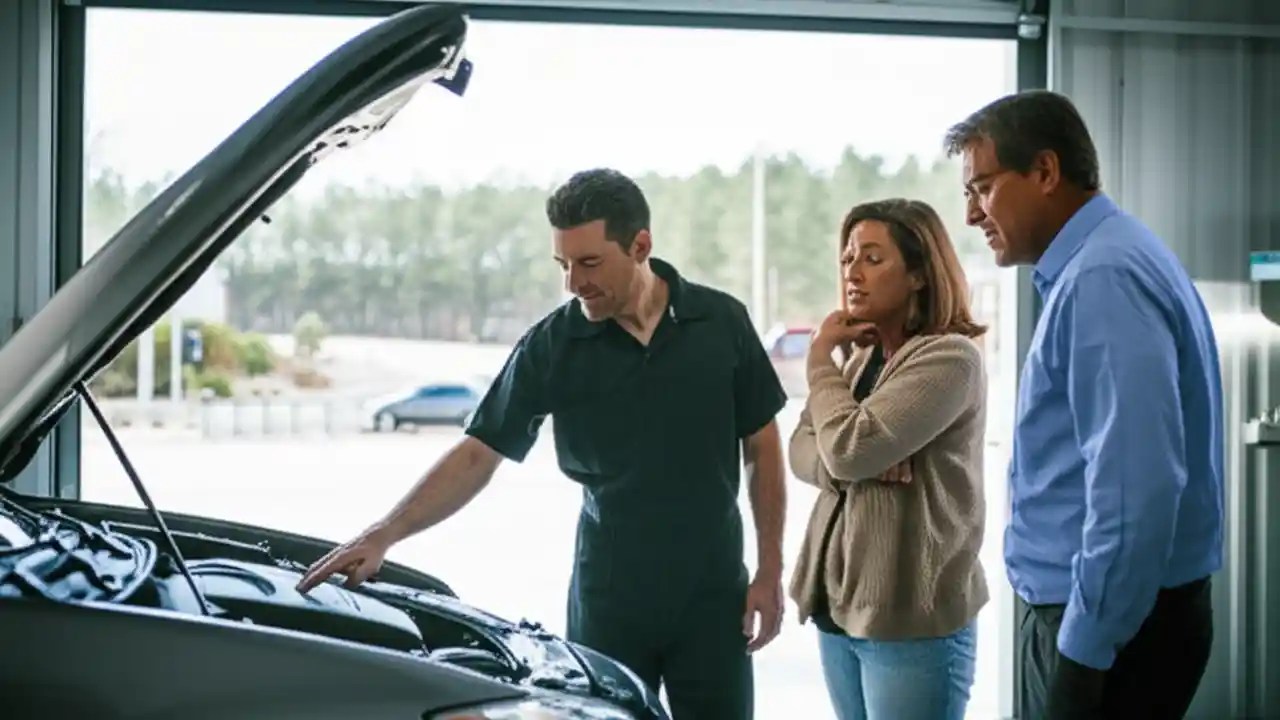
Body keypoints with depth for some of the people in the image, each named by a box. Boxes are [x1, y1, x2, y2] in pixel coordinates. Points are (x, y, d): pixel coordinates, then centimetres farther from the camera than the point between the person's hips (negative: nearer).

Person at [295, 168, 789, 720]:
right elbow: (477, 454, -5)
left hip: (712, 594, 0)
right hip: (607, 596, 0)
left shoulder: (722, 323, -5)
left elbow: (762, 449, 3)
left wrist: (770, 572, -1)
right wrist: (383, 535, -15)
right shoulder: (551, 346, -6)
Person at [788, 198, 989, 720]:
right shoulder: (863, 356, 11)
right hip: (840, 605, 8)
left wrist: (820, 357, -7)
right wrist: (854, 466, -16)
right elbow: (802, 451, 5)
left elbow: (849, 448, -22)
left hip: (912, 620, -8)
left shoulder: (950, 357, -15)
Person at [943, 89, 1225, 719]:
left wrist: (1082, 655, -22)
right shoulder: (1087, 269, 13)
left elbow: (1135, 490, -26)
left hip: (1110, 623, -9)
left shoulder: (1104, 277, -19)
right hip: (1092, 609, 9)